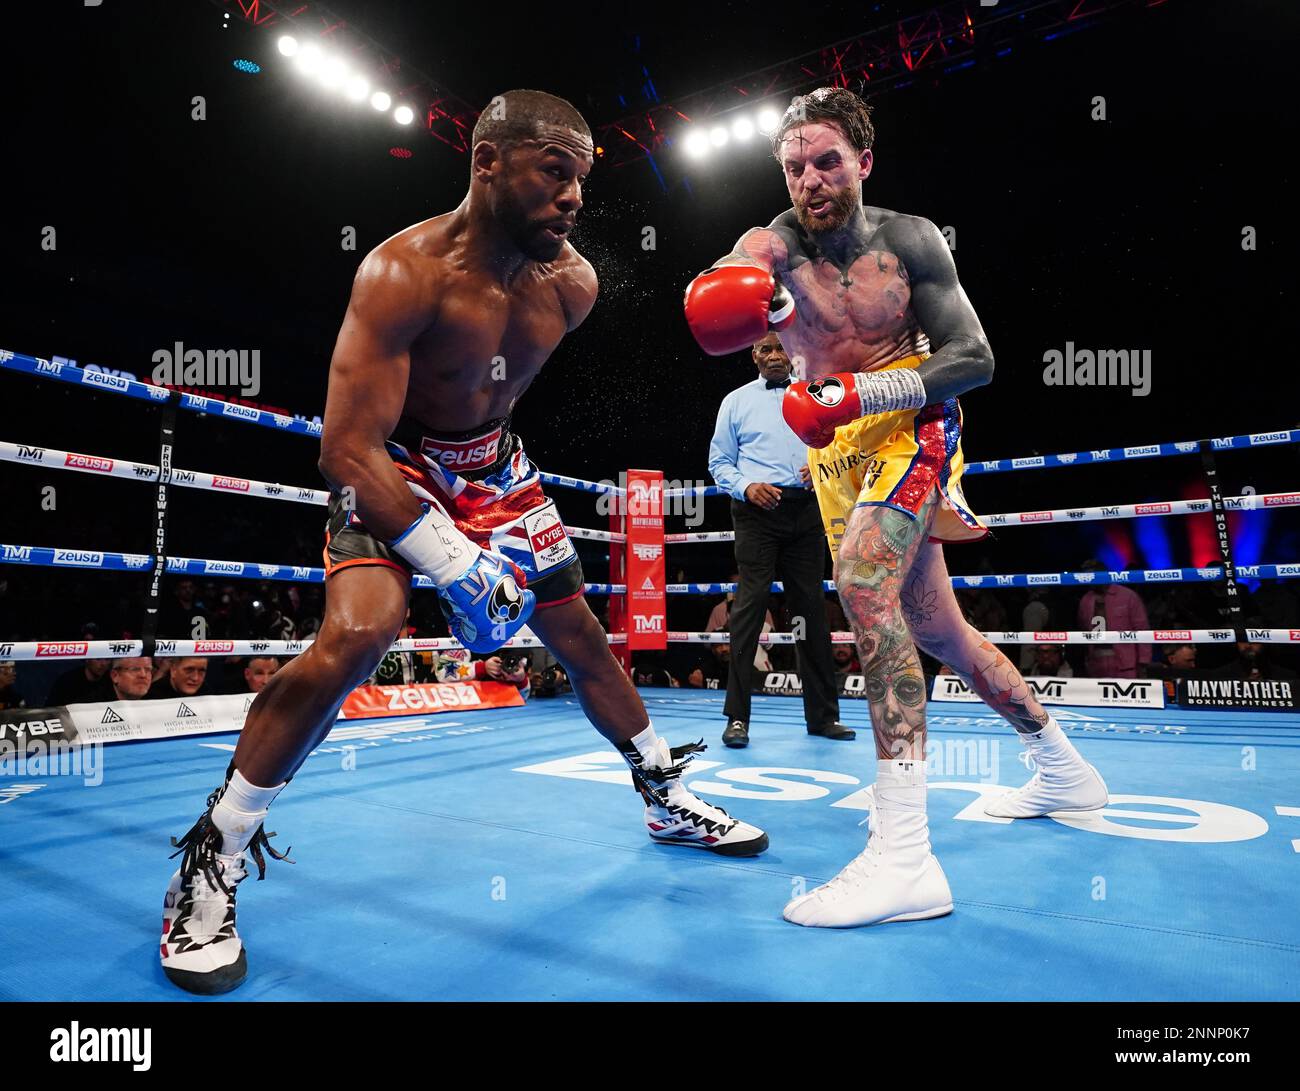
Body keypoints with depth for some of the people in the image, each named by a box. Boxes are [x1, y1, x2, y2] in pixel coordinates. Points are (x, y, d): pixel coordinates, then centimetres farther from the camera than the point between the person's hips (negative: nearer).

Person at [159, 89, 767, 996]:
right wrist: (455, 563, -35)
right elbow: (348, 448, -31)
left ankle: (667, 799, 30)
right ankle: (212, 862, -6)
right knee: (357, 634, -28)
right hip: (389, 469, -5)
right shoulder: (405, 272, -27)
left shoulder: (572, 284, -10)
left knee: (582, 637, 9)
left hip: (496, 468, 6)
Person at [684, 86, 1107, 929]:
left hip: (910, 424, -4)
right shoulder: (771, 246, -5)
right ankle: (1064, 770, 35)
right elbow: (714, 324, -25)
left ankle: (905, 856, -30)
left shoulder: (910, 239, -6)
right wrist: (724, 304, -50)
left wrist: (860, 395, -22)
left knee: (862, 581, -31)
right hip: (835, 450, 4)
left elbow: (974, 359, -9)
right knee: (932, 629, 12)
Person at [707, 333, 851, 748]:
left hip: (805, 510, 3)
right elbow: (719, 462, 8)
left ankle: (823, 715, 13)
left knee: (811, 608, 5)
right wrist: (746, 486, -11)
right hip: (757, 511, -2)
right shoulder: (736, 401, 11)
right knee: (750, 605, -10)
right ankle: (737, 717, -5)